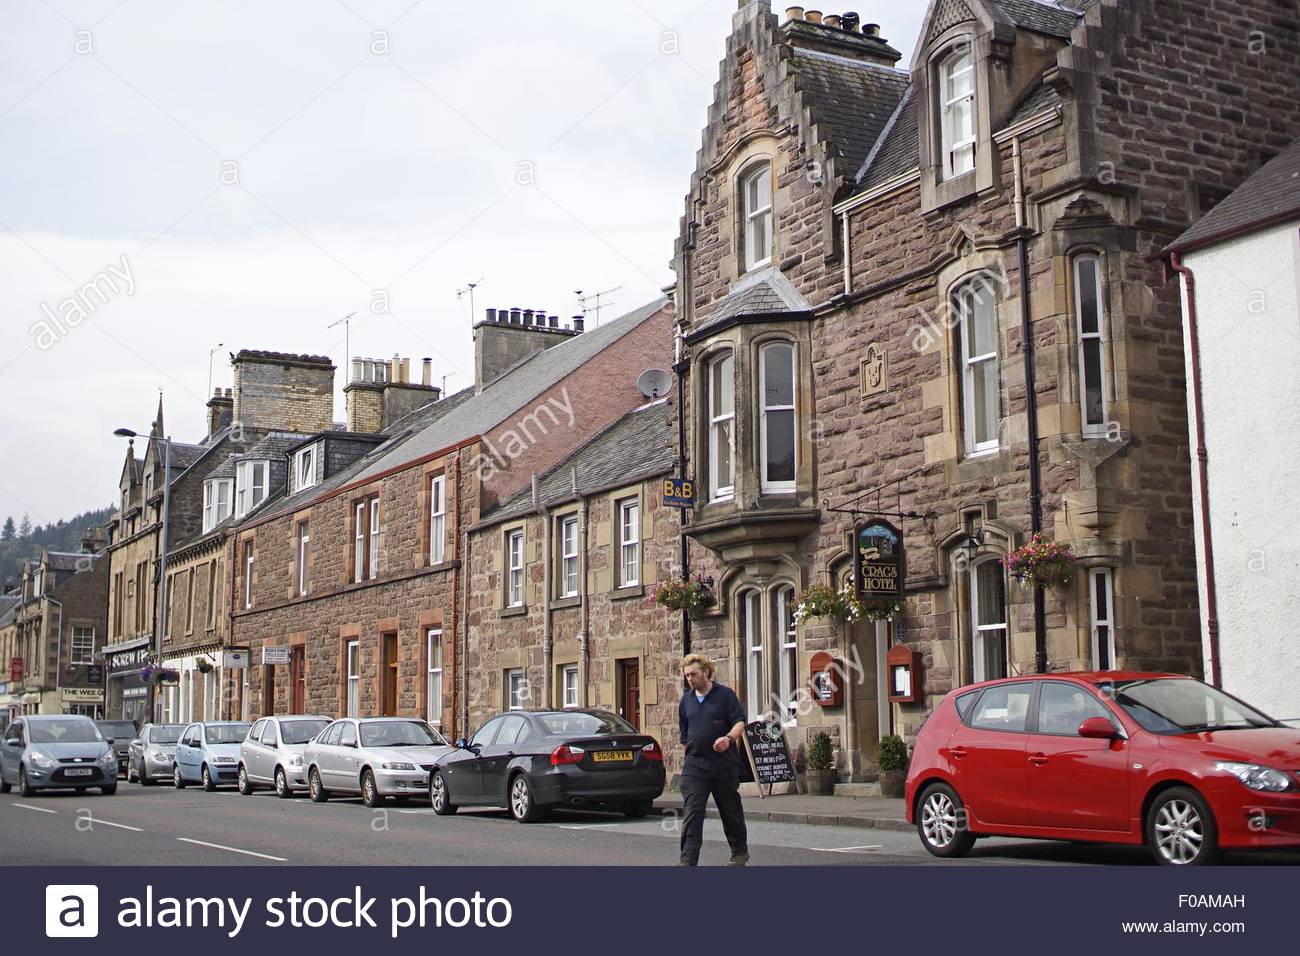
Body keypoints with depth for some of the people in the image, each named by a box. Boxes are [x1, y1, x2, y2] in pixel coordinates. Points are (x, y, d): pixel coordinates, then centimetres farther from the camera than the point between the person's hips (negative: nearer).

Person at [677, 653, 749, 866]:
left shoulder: (725, 695, -3)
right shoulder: (686, 700, 12)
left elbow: (740, 721, -11)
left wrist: (729, 738, -29)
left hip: (724, 764, -3)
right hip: (694, 765, 3)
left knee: (731, 811, 11)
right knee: (691, 813, -9)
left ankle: (740, 853, 31)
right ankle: (688, 861, -13)